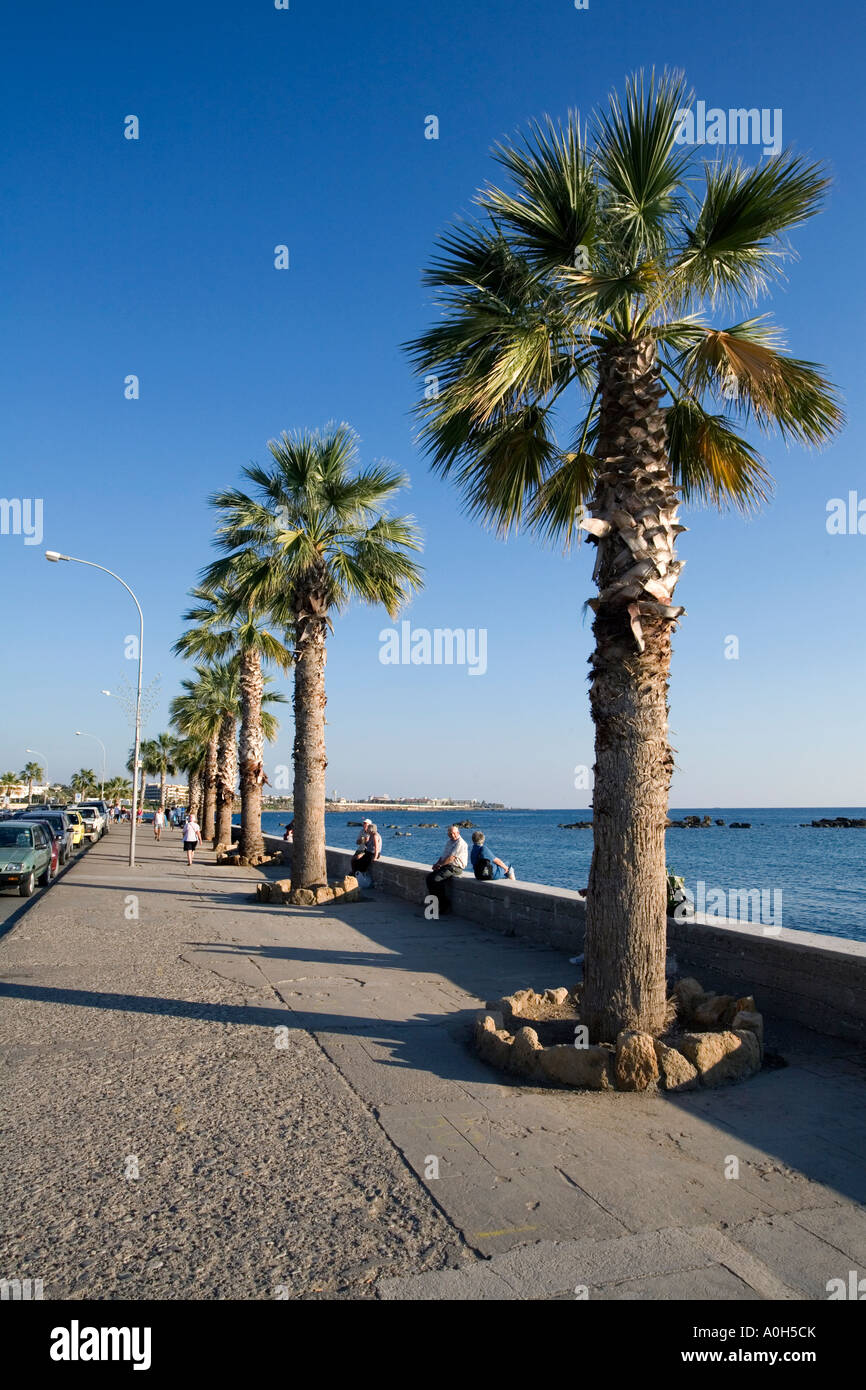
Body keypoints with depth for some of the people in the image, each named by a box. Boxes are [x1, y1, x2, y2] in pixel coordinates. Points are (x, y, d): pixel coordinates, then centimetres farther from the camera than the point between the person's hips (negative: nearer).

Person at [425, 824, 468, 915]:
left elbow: (451, 858, -16)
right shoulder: (449, 842, 19)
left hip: (455, 868, -9)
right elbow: (443, 855, 23)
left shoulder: (460, 843, -11)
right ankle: (435, 902, -6)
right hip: (446, 866, 9)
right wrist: (437, 863, 4)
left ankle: (446, 905, -15)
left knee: (436, 879, -26)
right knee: (429, 877, -10)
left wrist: (440, 864, -8)